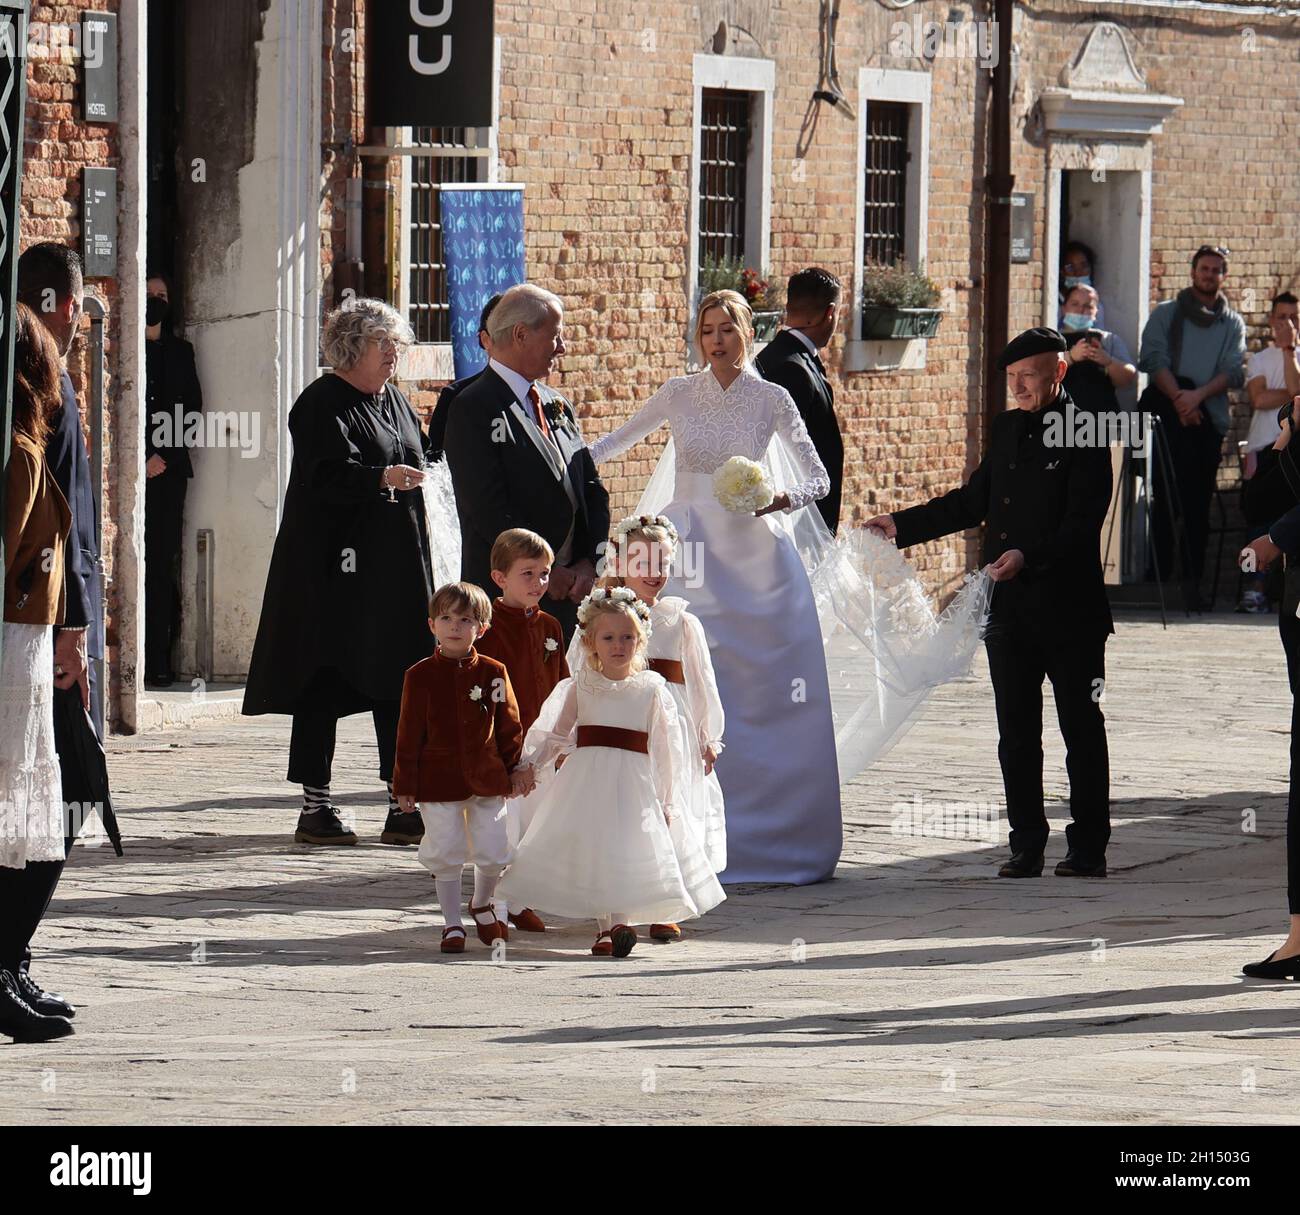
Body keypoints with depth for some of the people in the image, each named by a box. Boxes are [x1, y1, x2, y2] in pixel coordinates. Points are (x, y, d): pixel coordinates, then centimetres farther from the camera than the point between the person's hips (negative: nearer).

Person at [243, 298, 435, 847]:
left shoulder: (394, 401, 17)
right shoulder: (321, 404, -8)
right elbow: (326, 475, -21)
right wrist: (380, 478, -37)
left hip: (397, 565, 7)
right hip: (337, 566, -7)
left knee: (399, 680, 3)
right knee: (325, 686, -3)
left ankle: (404, 805, 5)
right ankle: (315, 806, 2)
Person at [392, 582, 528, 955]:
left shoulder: (493, 673, 0)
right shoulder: (420, 676, -4)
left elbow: (509, 725, 9)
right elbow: (409, 733, -1)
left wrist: (516, 767, 7)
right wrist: (405, 783, -2)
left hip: (486, 779, 1)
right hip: (438, 780, -1)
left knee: (494, 851, 4)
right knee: (446, 853, 1)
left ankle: (483, 904, 33)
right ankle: (452, 923, 16)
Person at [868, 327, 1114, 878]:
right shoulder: (1007, 428, 14)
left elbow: (1082, 523, -16)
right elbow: (973, 502, 23)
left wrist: (1029, 557, -27)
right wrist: (902, 526, 20)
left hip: (1068, 610, -7)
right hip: (1007, 607, 7)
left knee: (1081, 731, 3)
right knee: (1016, 734, 7)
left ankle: (1088, 848, 8)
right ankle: (1026, 845, 12)